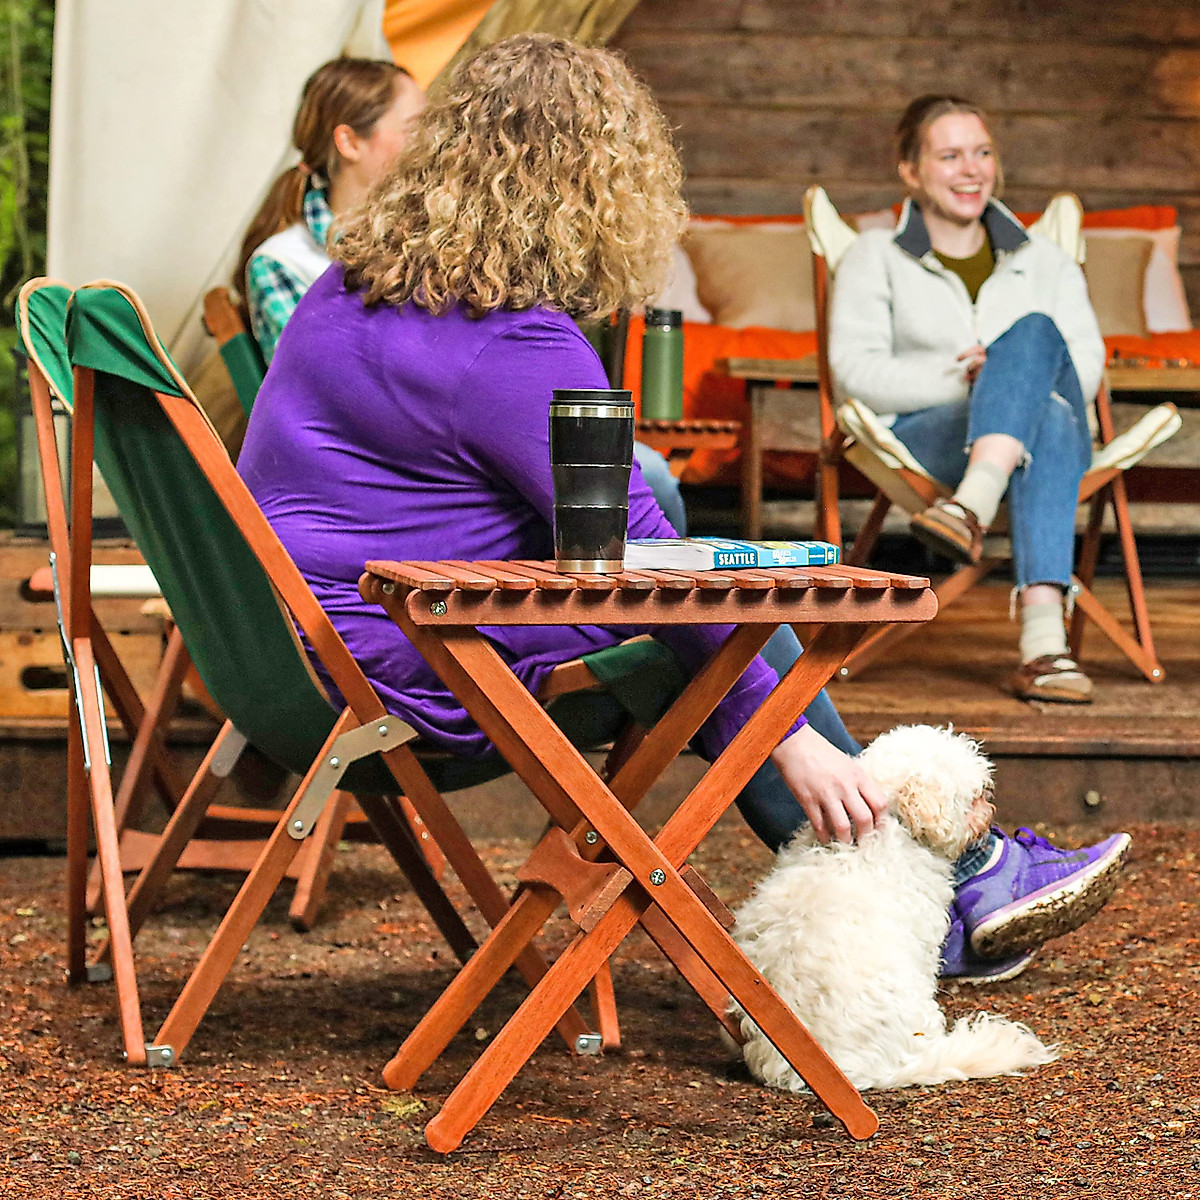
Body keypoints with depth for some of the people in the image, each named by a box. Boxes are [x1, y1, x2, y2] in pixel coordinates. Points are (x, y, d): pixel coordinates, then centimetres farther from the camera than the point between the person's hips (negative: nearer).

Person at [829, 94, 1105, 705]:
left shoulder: (1044, 260, 24)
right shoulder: (874, 257, 16)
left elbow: (1086, 366, 8)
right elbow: (856, 371, 0)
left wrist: (1001, 375, -14)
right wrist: (959, 378, -17)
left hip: (1050, 433, 3)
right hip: (921, 437, -2)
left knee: (1034, 332, -35)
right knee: (1041, 389, -37)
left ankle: (972, 507, -57)